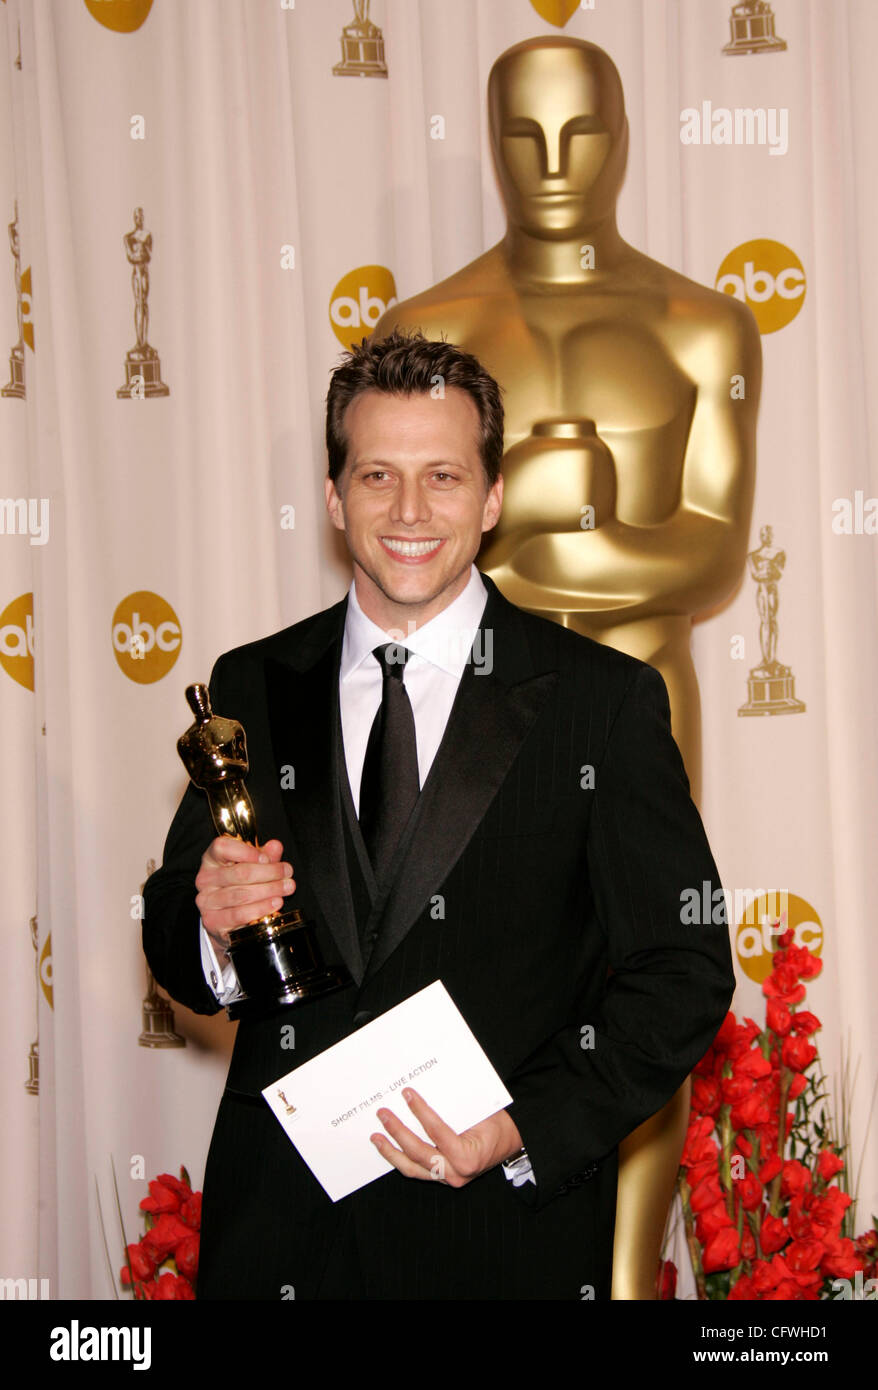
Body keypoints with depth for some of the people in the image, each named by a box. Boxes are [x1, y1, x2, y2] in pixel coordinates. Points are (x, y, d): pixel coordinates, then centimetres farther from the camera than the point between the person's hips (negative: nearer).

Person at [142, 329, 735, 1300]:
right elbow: (173, 942, 10)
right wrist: (214, 928, -13)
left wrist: (531, 1129, -17)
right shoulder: (251, 690, 5)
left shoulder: (606, 700, -5)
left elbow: (686, 967, -6)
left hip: (508, 1227, -2)